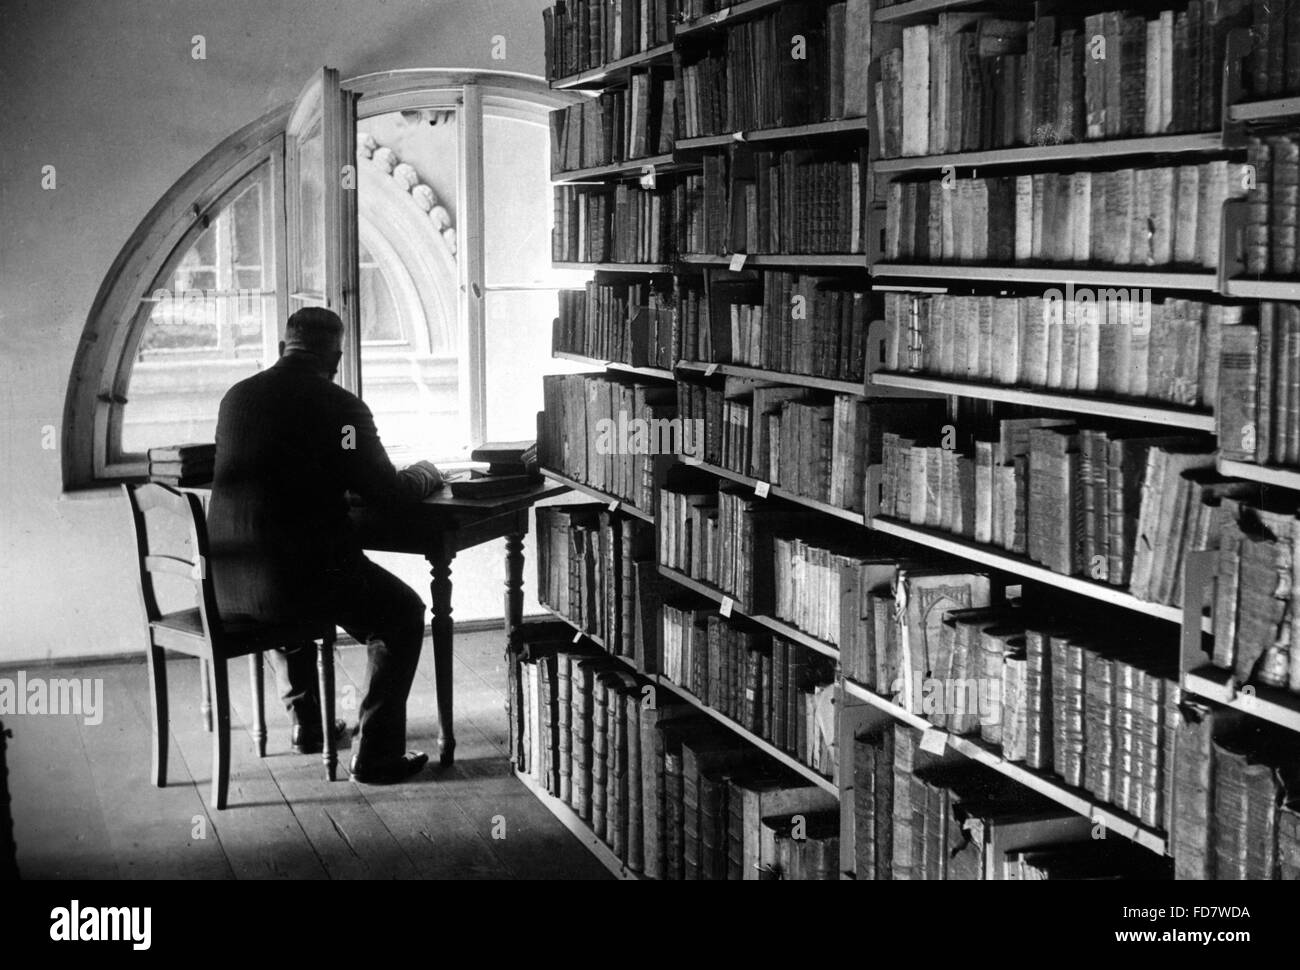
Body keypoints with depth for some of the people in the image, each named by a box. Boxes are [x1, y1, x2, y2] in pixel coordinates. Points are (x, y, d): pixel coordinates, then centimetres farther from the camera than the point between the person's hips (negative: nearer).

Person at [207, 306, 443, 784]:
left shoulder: (236, 397, 9)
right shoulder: (339, 406, -10)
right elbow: (384, 489, -9)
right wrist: (425, 475, 13)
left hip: (224, 584, 7)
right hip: (299, 576, -6)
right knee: (403, 613, 15)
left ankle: (306, 724, 44)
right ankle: (377, 753, 13)